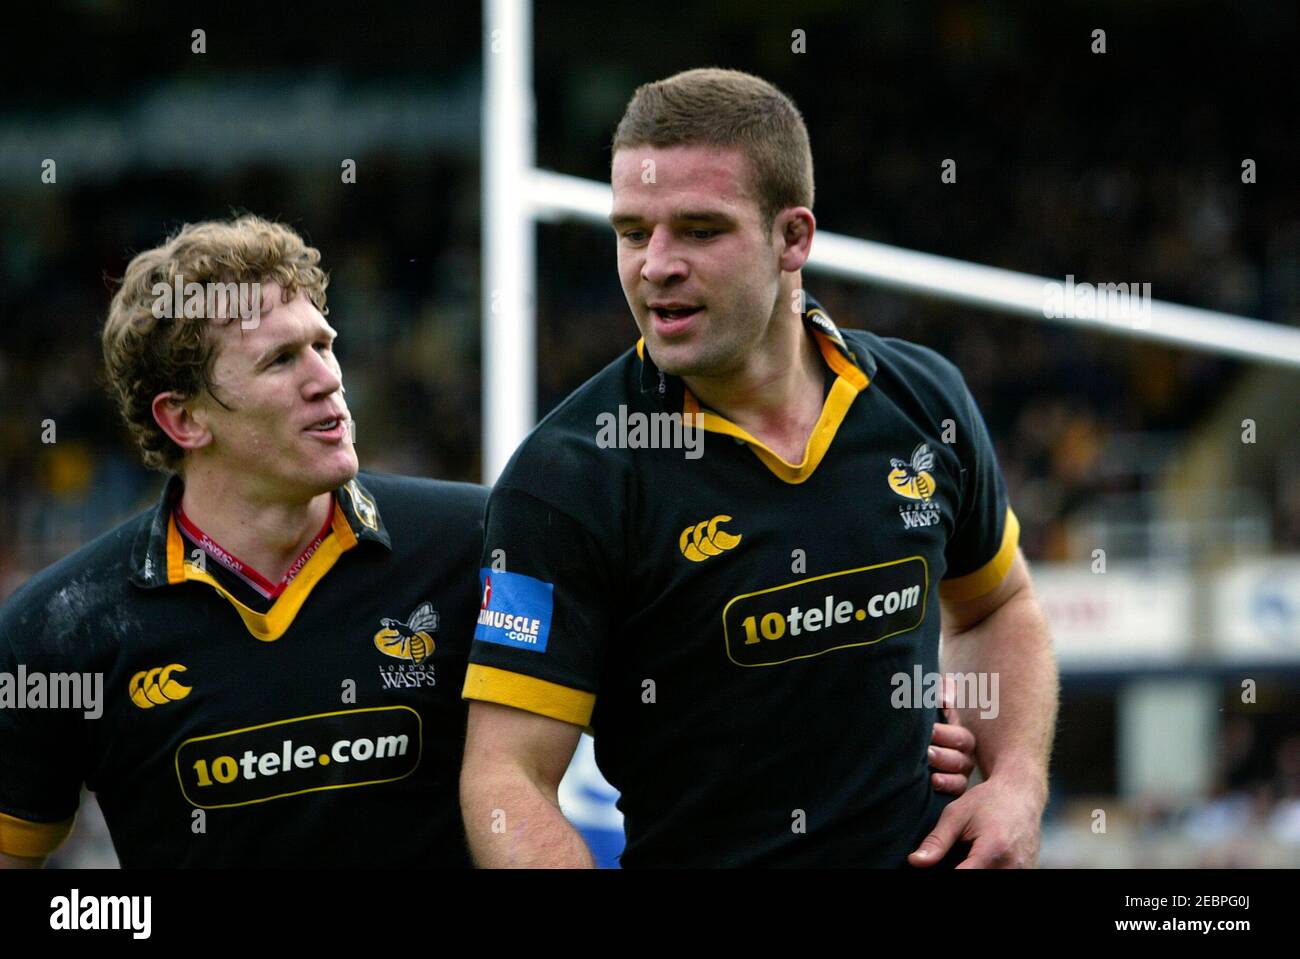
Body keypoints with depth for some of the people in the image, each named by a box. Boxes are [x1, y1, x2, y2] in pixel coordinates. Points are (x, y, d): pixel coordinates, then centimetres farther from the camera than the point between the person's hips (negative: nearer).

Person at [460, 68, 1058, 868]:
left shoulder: (925, 400, -1)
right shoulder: (568, 475, -15)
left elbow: (995, 608, 16)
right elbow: (507, 776, -18)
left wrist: (1016, 785, 1)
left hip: (922, 849, 3)